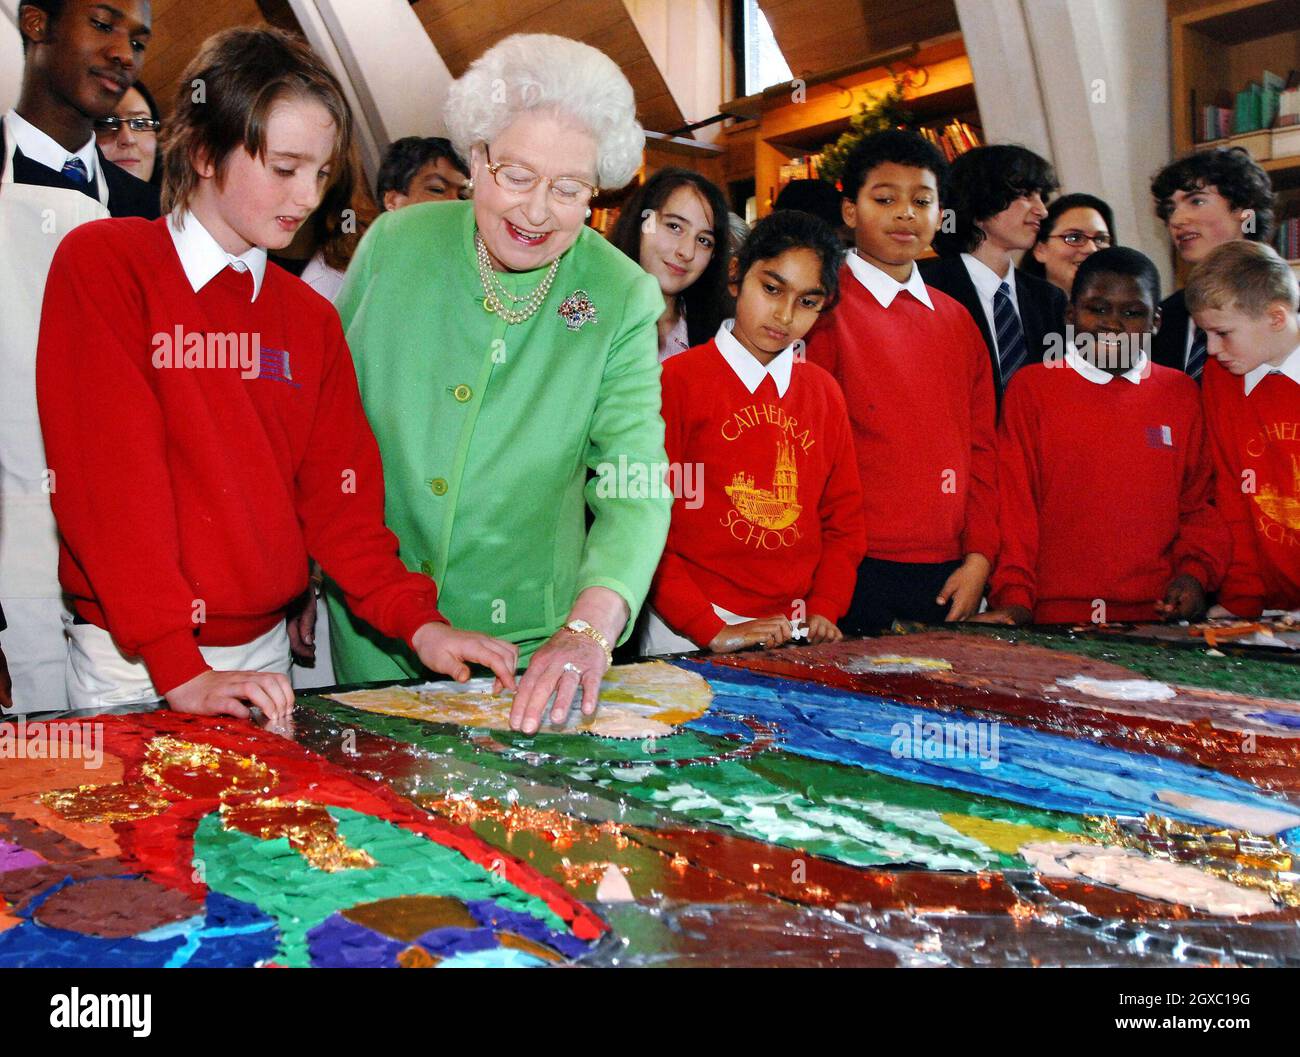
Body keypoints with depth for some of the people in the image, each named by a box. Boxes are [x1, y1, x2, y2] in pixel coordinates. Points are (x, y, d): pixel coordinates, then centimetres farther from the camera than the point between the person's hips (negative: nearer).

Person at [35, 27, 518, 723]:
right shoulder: (101, 264, -7)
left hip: (264, 652, 5)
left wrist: (418, 622, -12)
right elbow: (106, 477, -16)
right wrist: (180, 670, -22)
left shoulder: (311, 319, 9)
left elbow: (338, 494, 3)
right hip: (132, 665, -4)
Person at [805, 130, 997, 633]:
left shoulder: (957, 321, 13)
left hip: (950, 575, 5)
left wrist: (979, 555, 3)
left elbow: (980, 444, 12)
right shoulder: (823, 310, -4)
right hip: (858, 570, -5)